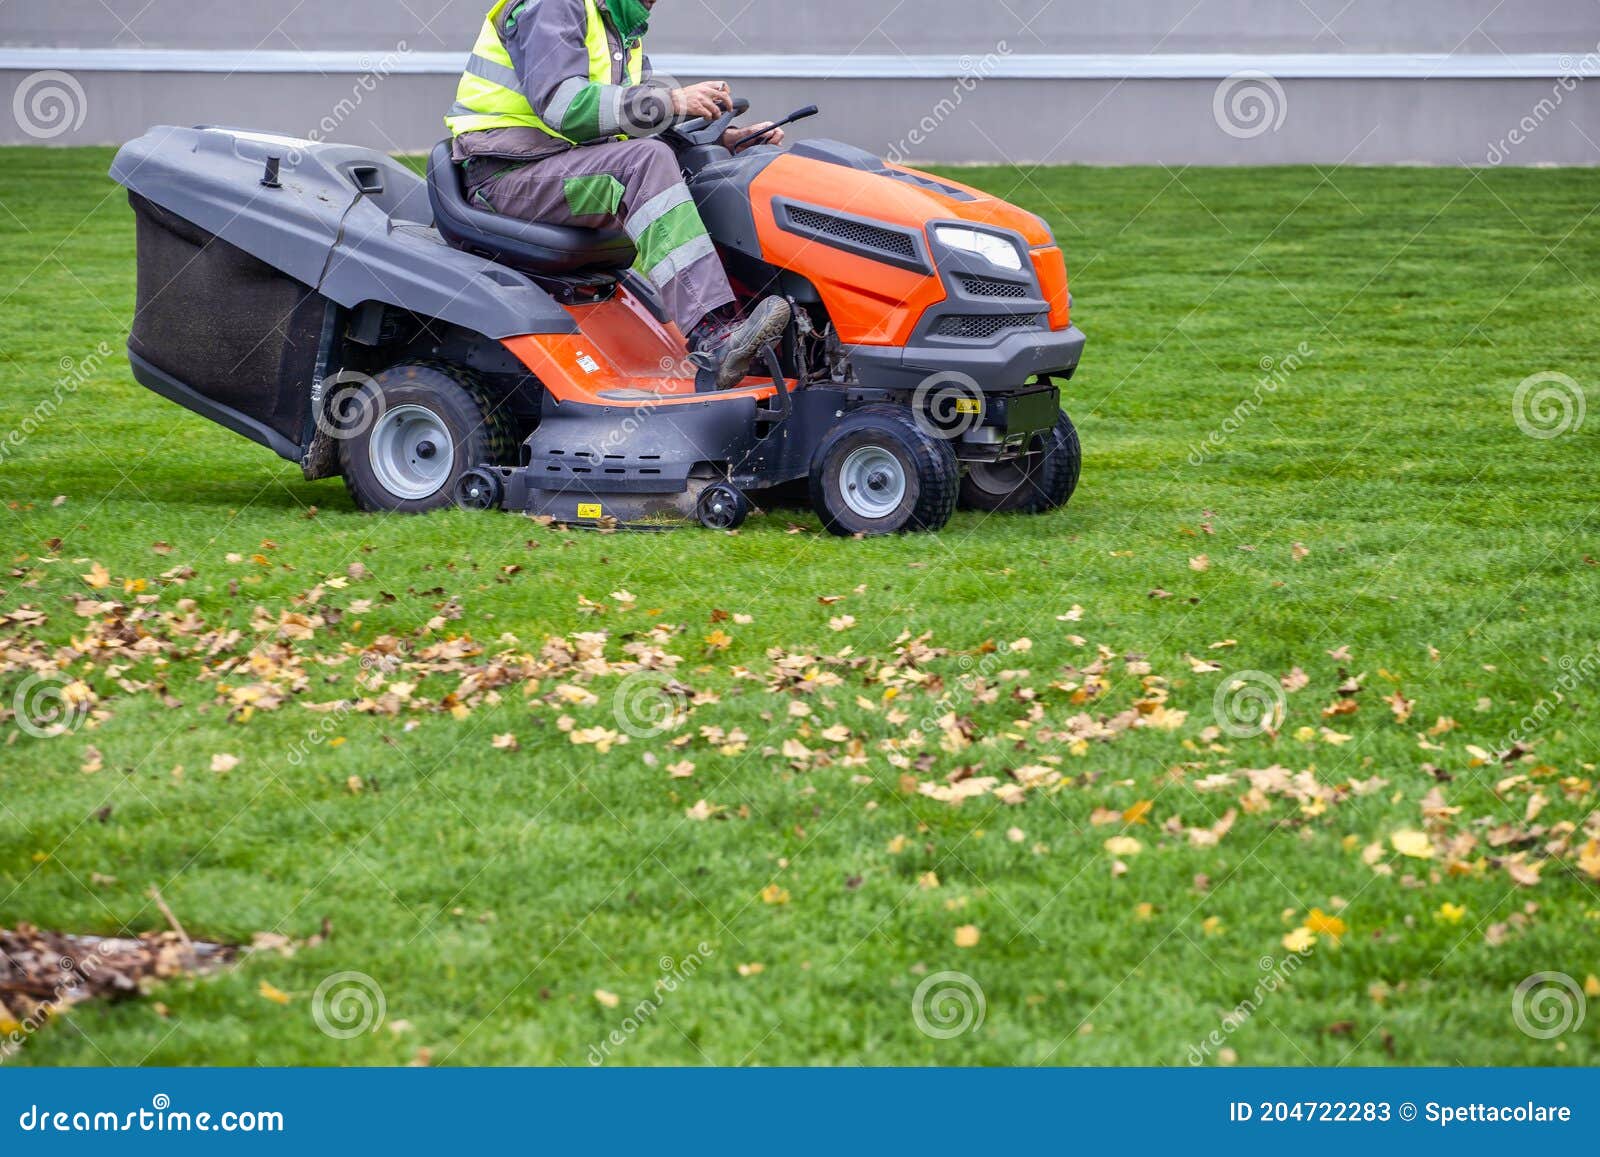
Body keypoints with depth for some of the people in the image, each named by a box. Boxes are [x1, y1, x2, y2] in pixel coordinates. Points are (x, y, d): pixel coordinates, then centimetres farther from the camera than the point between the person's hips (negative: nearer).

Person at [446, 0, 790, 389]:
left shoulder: (624, 34, 21)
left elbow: (648, 125, 17)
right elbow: (560, 102, -24)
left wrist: (725, 138, -1)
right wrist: (672, 101, -27)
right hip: (507, 176, -9)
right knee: (648, 160, -29)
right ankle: (709, 335, -41)